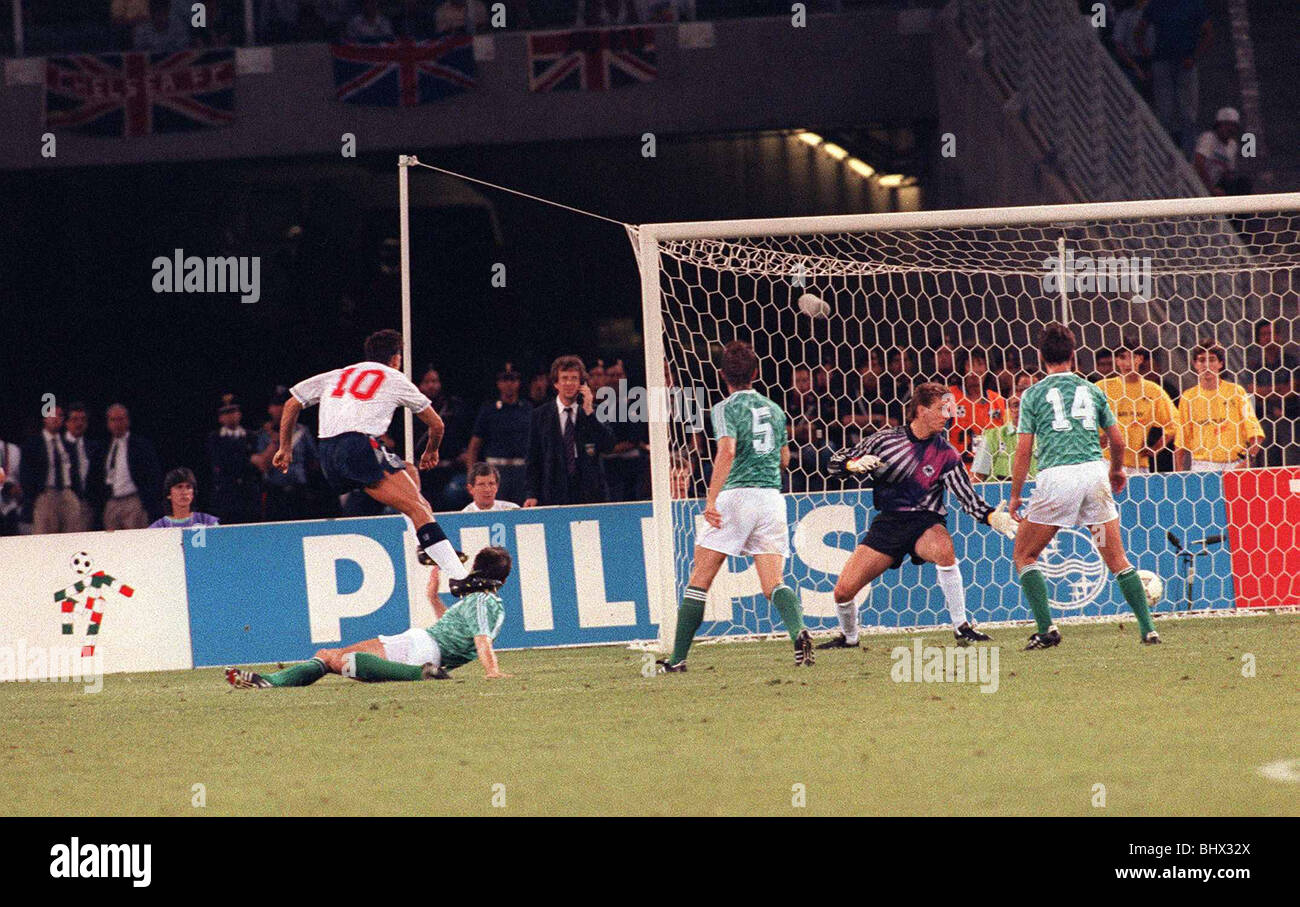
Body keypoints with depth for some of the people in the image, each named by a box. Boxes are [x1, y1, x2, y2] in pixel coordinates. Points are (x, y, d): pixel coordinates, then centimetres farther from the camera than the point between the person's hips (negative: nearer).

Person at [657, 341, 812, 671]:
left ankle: (677, 658, 6)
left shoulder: (726, 409, -2)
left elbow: (727, 452, -18)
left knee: (699, 581, 4)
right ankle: (799, 632, -32)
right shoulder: (774, 410, 16)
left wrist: (711, 499, -24)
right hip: (773, 498, 5)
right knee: (774, 584, -2)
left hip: (737, 495, -5)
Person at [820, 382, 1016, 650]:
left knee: (943, 549, -38)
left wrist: (991, 517, -24)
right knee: (844, 590, -8)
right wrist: (855, 464, -20)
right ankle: (848, 636, 27)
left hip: (925, 523, -2)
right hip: (887, 522, 2)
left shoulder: (946, 453, -5)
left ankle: (962, 627, -25)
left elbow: (968, 497, -6)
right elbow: (836, 463, 3)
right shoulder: (887, 439, -3)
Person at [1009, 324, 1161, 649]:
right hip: (1094, 471, 3)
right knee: (1117, 559, 9)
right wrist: (1117, 470, 39)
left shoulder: (1034, 395, 6)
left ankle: (1046, 629, -2)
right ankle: (1148, 628, 2)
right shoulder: (1092, 391, 14)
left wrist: (1015, 496, 8)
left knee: (1024, 555, 10)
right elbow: (1117, 439, 20)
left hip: (1056, 477, -3)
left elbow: (1024, 449, 1)